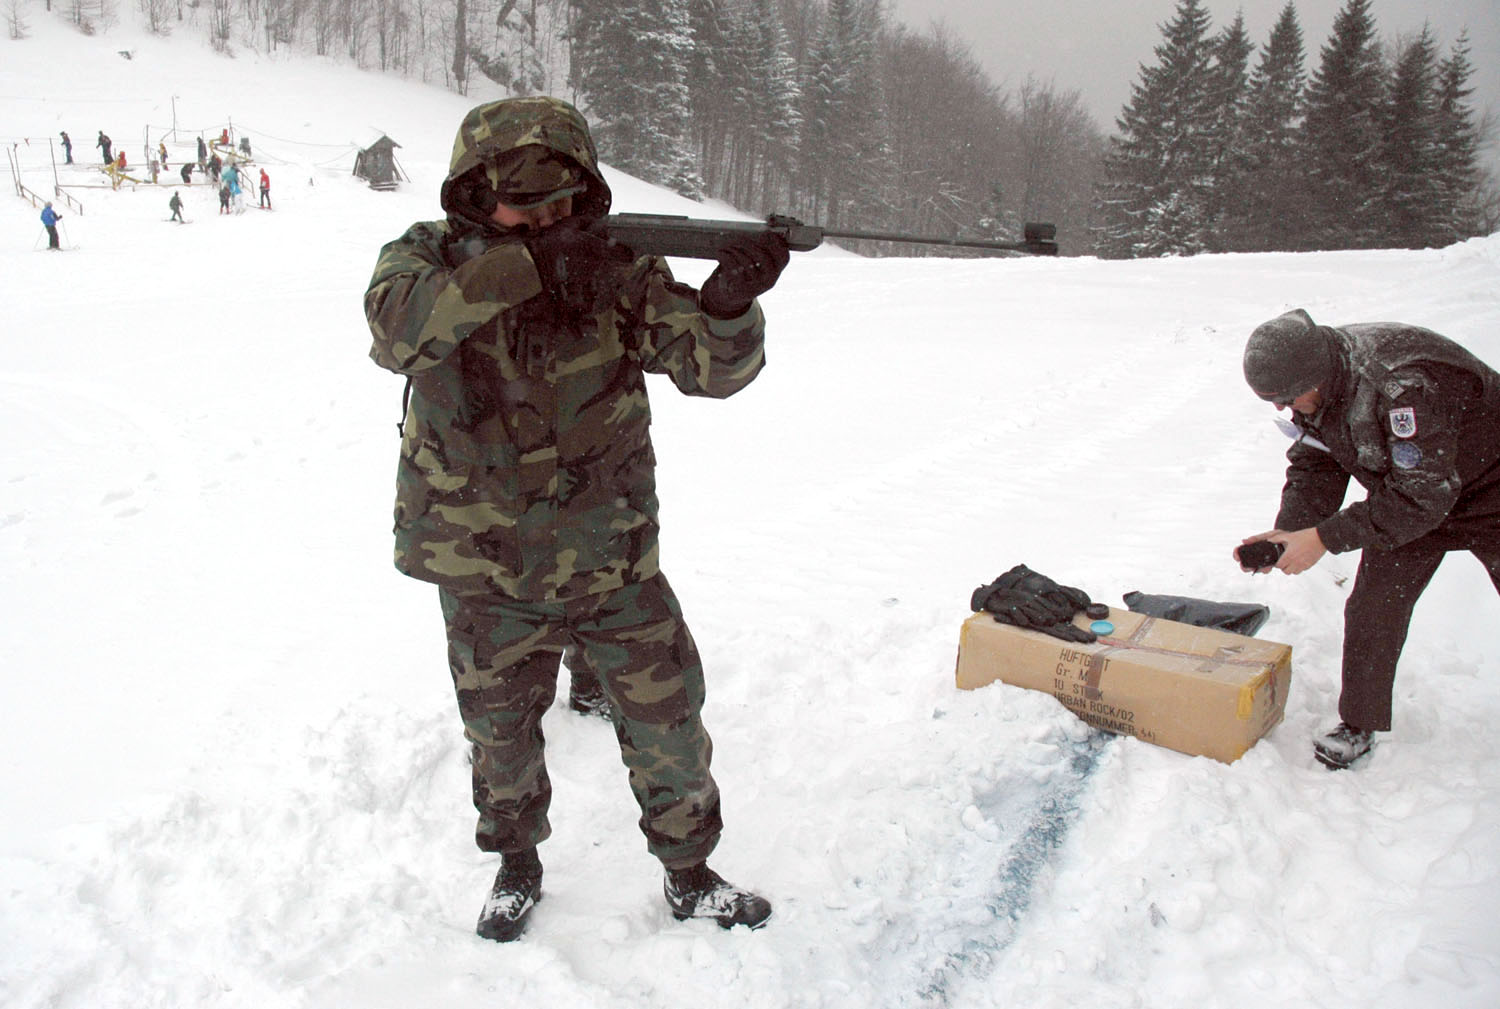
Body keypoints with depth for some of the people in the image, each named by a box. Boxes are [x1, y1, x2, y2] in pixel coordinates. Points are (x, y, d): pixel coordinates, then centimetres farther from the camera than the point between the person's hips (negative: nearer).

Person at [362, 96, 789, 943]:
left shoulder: (615, 270, -8)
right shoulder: (429, 256, -9)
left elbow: (713, 366, -15)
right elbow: (398, 325, -31)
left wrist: (729, 303, -37)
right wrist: (523, 267, -42)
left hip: (614, 560, 1)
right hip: (487, 575, 0)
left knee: (670, 721, 9)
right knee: (502, 736, 18)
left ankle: (691, 873, 34)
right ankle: (518, 864, 46)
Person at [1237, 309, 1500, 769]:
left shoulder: (1404, 383, -39)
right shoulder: (1315, 384, -15)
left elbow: (1421, 496, -37)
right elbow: (1315, 466, -6)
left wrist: (1325, 538, -36)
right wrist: (1287, 530, -24)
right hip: (1410, 490, 6)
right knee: (1372, 609, -2)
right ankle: (1358, 726, 11)